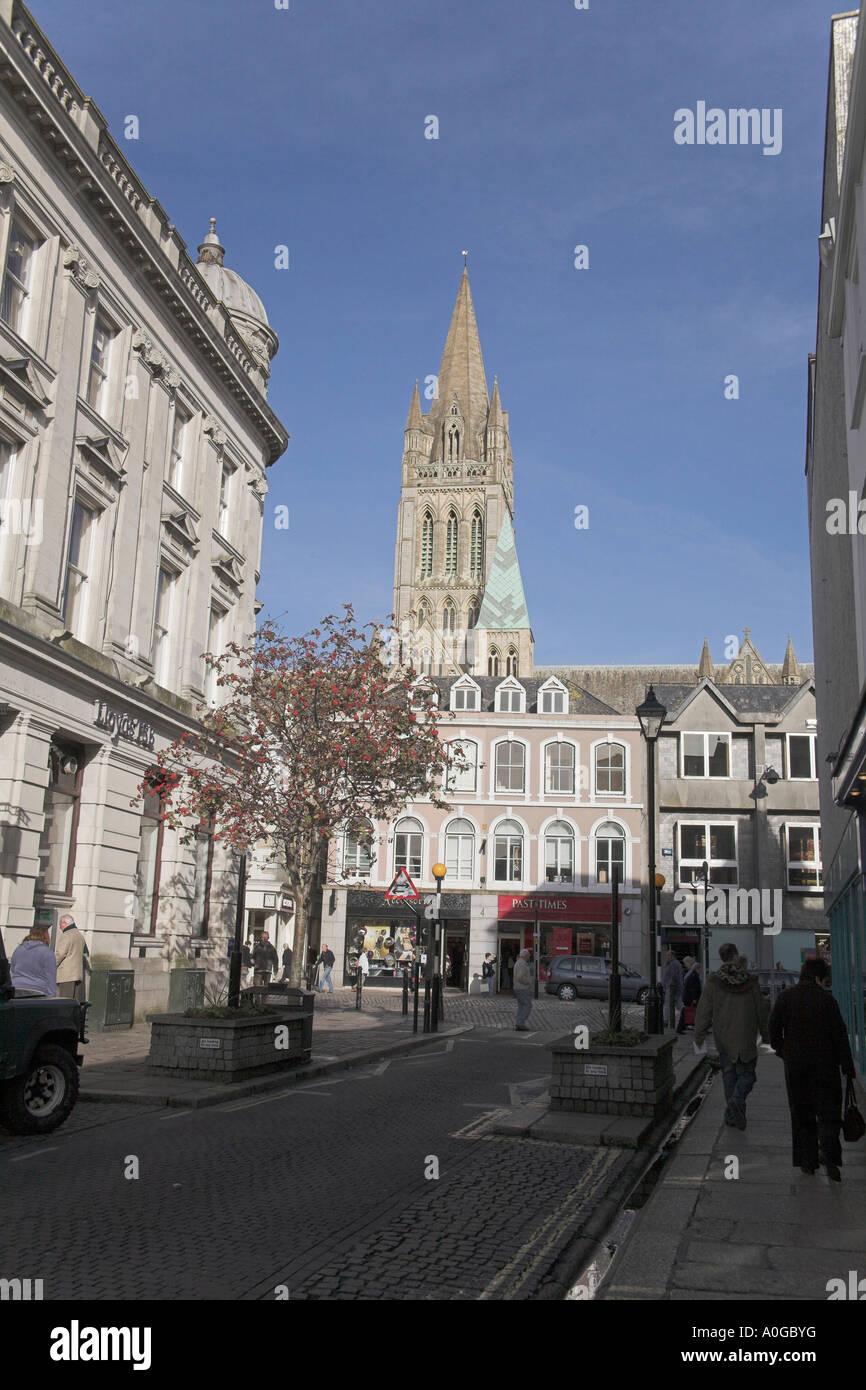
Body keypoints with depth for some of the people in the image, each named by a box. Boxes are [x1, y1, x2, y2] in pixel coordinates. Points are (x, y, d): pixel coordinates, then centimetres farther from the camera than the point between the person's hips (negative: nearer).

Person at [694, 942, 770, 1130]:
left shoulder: (713, 982, -6)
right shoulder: (750, 980, -5)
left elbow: (704, 1011, -5)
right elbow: (762, 1009, 2)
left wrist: (699, 1037, 3)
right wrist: (765, 1034, 14)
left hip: (723, 1038, 1)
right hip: (746, 1037, -1)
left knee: (729, 1075, 13)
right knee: (746, 1073, 9)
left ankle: (731, 1114, 13)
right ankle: (737, 1101, -17)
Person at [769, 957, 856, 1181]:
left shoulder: (785, 997, -1)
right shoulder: (826, 999, -8)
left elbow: (773, 1027, 1)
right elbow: (839, 1034, -8)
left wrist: (779, 1047, 19)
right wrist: (847, 1067, -2)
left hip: (795, 1064, 2)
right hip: (825, 1063, -2)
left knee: (801, 1113, 11)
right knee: (828, 1111, 6)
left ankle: (807, 1160, 11)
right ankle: (828, 1150, -15)